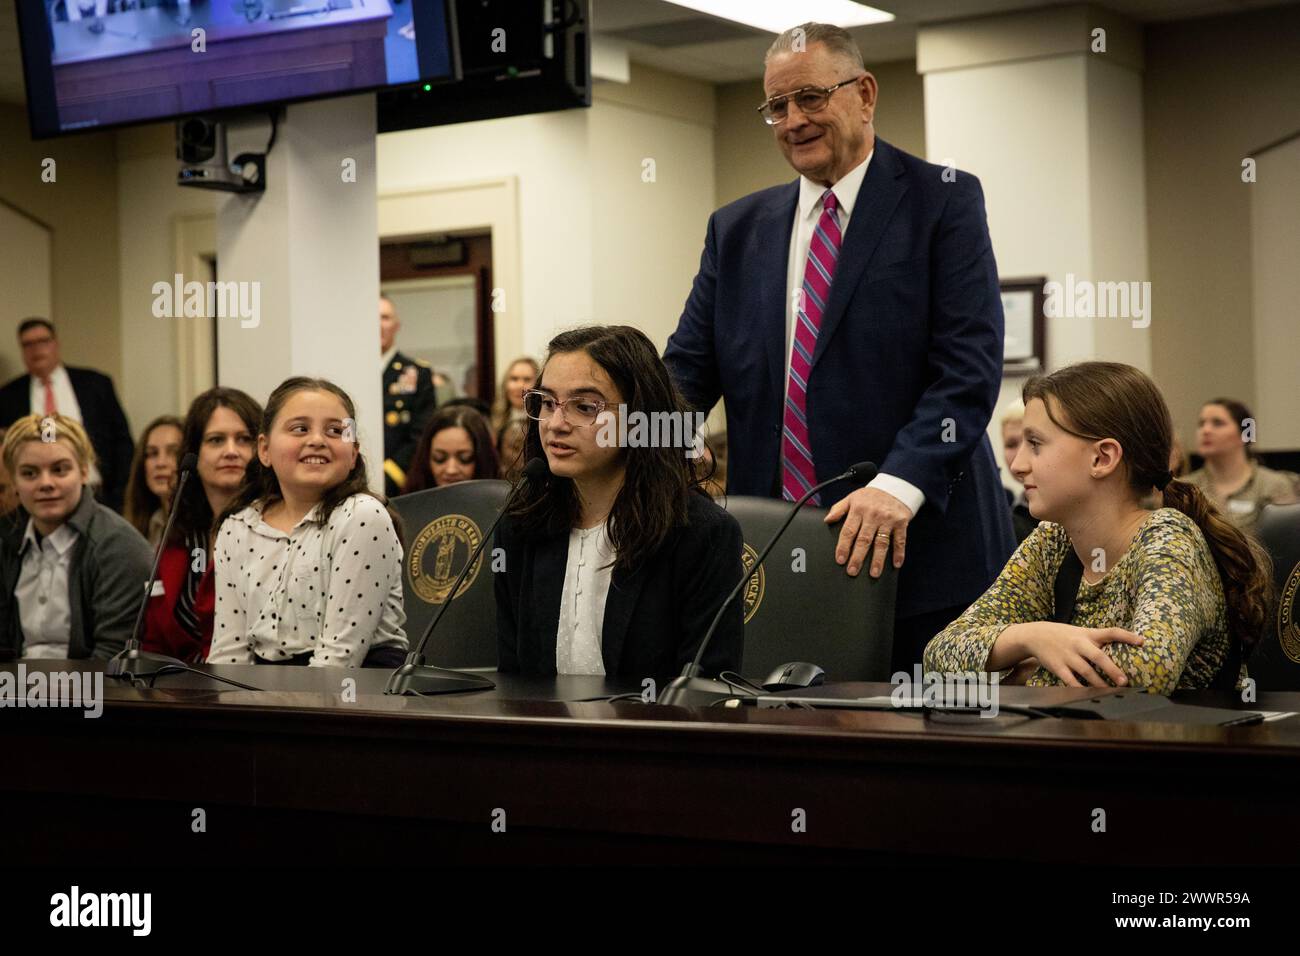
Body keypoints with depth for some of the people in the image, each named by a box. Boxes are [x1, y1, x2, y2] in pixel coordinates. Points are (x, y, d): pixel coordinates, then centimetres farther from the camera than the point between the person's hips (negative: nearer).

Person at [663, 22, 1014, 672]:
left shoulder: (944, 200, 1)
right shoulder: (737, 229, 15)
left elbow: (969, 363, -10)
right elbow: (687, 370, 10)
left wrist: (899, 484, -23)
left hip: (915, 542, -3)